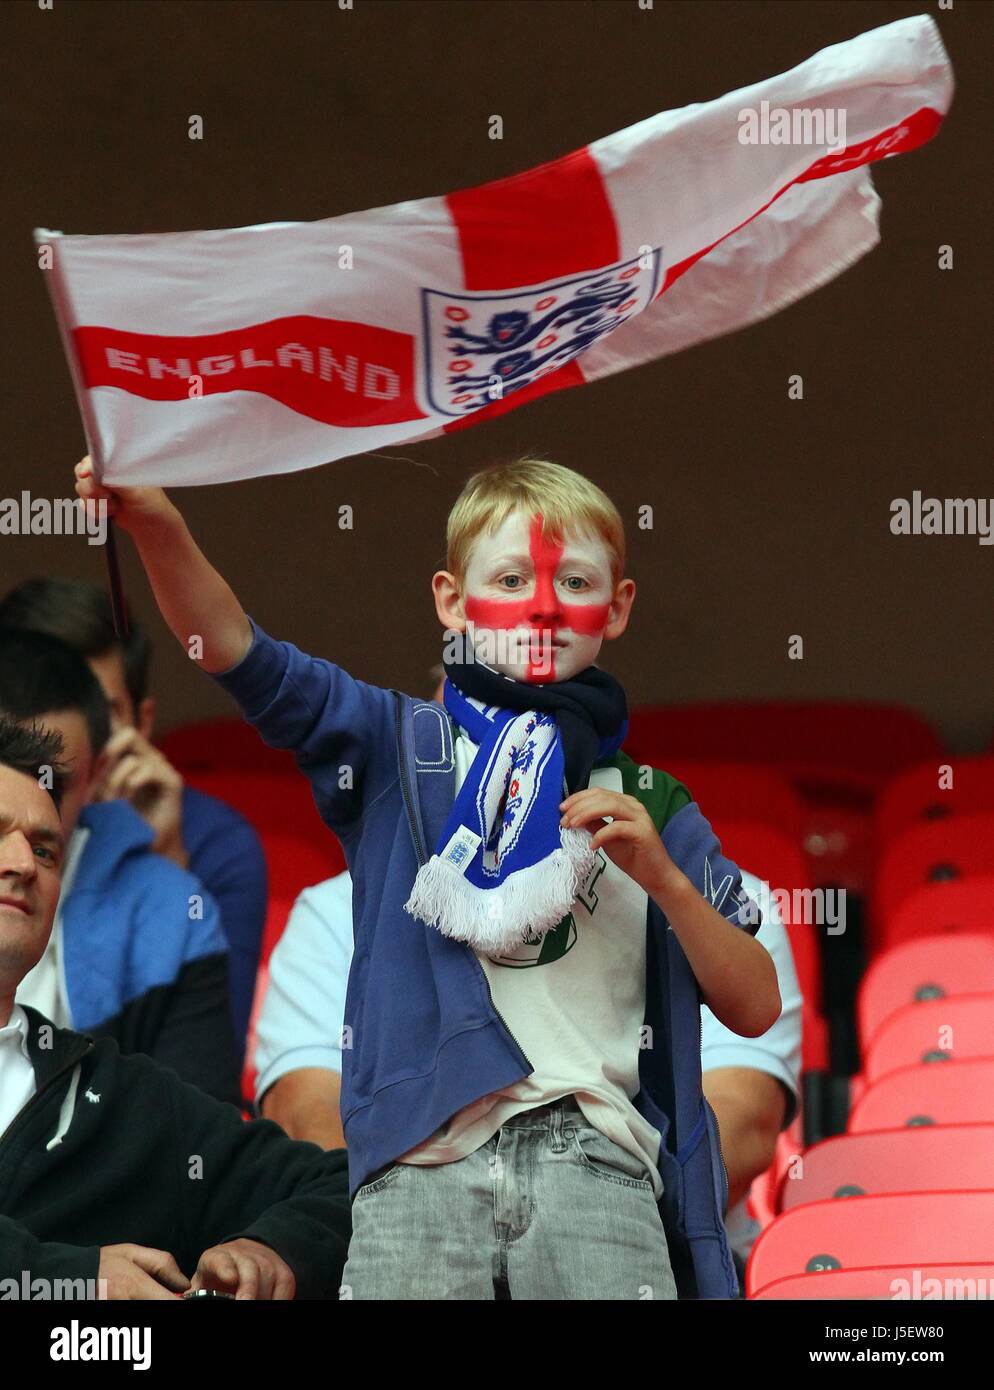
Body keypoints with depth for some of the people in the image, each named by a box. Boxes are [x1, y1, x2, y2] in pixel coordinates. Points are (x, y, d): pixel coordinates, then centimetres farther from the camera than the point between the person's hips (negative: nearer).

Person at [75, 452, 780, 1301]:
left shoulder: (652, 809, 18)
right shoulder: (397, 747, 16)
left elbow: (755, 1008, 14)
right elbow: (236, 651, 2)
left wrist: (660, 875, -1)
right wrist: (159, 530, -16)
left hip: (594, 1159, 1)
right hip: (423, 1163, -1)